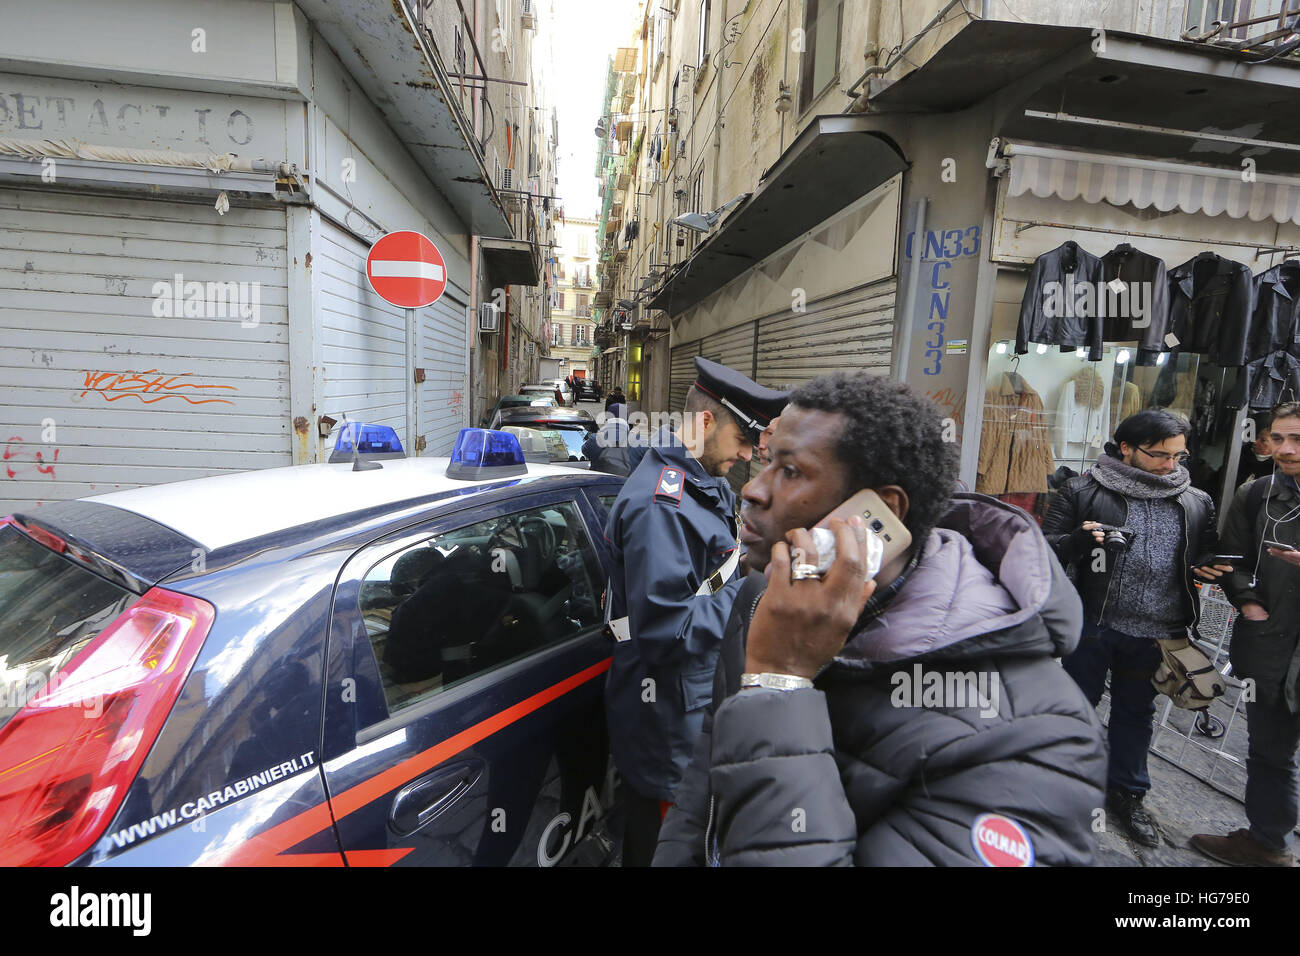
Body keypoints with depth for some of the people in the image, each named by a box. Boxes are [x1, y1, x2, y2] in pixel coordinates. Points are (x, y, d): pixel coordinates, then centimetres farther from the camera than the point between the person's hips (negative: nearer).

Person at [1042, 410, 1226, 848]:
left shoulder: (1196, 502, 7)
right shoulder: (1083, 490, -7)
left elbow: (1209, 553, 19)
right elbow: (1046, 549, -7)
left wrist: (1207, 567, -5)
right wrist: (1081, 539, -27)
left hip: (1157, 632, 4)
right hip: (1093, 625, -3)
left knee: (1136, 713, 19)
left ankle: (1128, 793, 37)